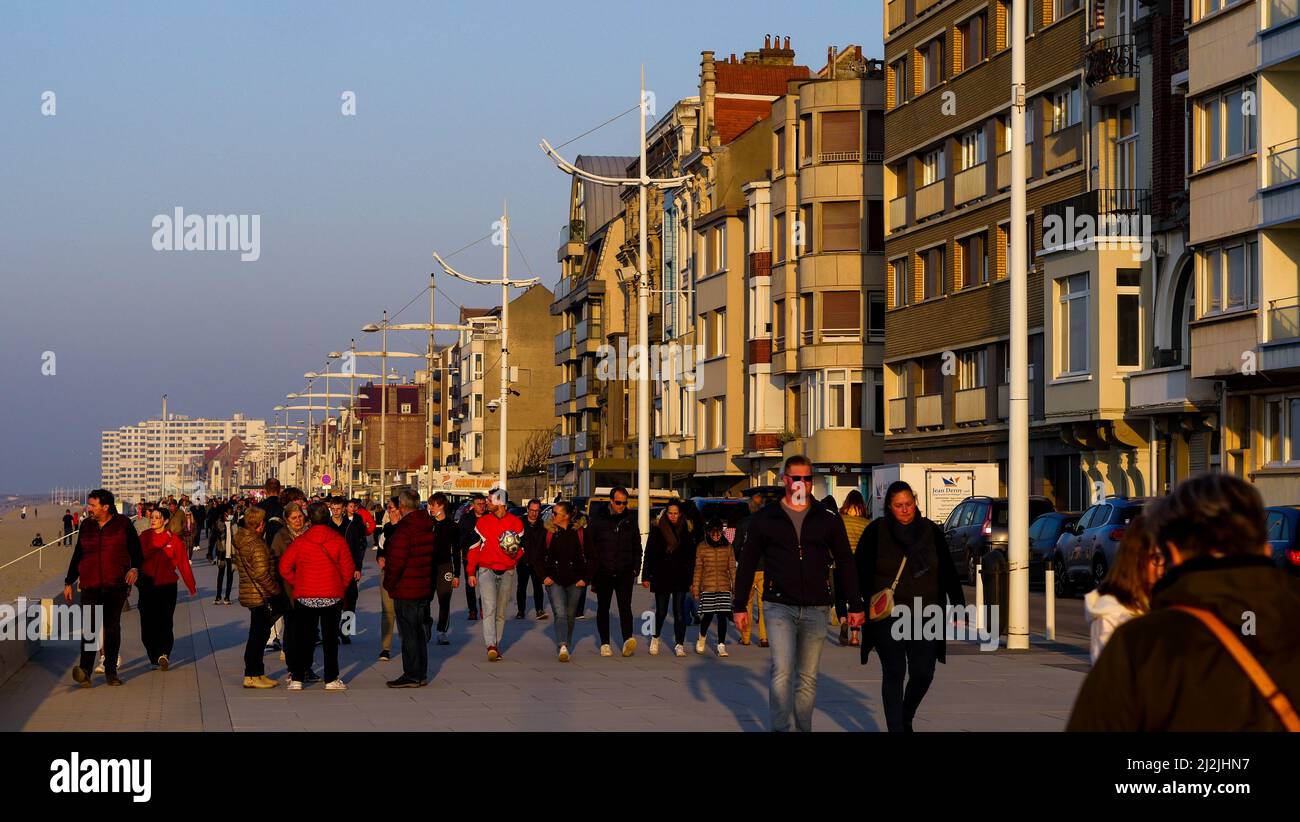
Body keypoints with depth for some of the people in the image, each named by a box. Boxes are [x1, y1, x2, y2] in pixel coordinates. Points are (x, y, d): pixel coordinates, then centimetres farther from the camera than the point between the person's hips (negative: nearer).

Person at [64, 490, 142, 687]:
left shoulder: (123, 524, 0)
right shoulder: (86, 526, 10)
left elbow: (137, 552, 5)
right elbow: (77, 555, 18)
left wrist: (135, 568, -15)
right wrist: (69, 582, 18)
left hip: (116, 586, -1)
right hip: (90, 586, 1)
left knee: (112, 627, 5)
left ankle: (111, 671, 15)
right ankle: (84, 671, -24)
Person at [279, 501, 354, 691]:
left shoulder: (299, 542, -5)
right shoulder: (339, 541, -7)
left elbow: (284, 567, -4)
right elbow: (348, 569, -5)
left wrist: (295, 584, 10)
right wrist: (341, 588, 10)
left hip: (304, 597, 1)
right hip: (333, 596, -1)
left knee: (304, 638, 9)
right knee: (330, 638, 9)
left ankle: (297, 679, 6)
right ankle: (331, 679, 9)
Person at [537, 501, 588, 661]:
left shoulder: (580, 532, -1)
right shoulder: (548, 532, 1)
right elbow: (537, 557, 9)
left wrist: (584, 578, -1)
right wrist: (544, 576, -1)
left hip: (574, 581, 1)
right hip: (554, 580, -1)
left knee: (570, 616, 10)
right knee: (560, 614, -16)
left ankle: (566, 647, 26)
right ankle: (562, 647, -28)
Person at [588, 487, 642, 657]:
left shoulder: (630, 520, 7)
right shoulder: (598, 520, -2)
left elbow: (637, 546, 16)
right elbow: (588, 546, 0)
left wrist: (636, 568, 9)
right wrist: (592, 571, -4)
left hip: (625, 573, 0)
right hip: (603, 573, 0)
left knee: (625, 606, -12)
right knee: (603, 608, 8)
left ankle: (628, 640, -22)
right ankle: (605, 643, 17)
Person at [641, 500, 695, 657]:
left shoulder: (687, 530, 3)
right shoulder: (658, 529, -1)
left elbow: (691, 556, 6)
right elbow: (649, 554, 0)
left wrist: (691, 579, 1)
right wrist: (646, 576, -4)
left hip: (680, 578, 1)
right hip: (661, 578, -1)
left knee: (679, 612, 0)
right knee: (661, 611, 6)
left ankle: (679, 644, 7)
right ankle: (655, 638, 30)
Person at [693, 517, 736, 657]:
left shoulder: (727, 547, 6)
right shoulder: (701, 547, 2)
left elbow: (732, 567, 8)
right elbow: (698, 569, 4)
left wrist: (736, 586, 4)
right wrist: (695, 587, 2)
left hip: (724, 587, 1)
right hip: (707, 587, -1)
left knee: (722, 616, -2)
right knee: (708, 615, -2)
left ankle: (721, 645, 6)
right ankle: (702, 637, 26)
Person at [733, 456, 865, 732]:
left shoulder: (827, 520, 7)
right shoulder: (764, 519, 4)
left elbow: (845, 564, 11)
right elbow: (747, 564, 8)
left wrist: (855, 605, 7)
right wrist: (740, 605, 5)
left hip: (815, 609, 2)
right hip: (779, 607, -2)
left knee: (808, 678, 7)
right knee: (783, 672, -15)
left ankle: (804, 728, 17)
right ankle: (780, 729, -9)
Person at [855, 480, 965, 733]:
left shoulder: (931, 531, 7)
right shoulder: (876, 532, -1)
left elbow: (948, 573, 9)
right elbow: (860, 571, -3)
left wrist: (959, 606, 4)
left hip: (924, 616, 2)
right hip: (887, 616, -2)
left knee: (923, 673, 0)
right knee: (894, 673, -2)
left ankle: (906, 718, 26)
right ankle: (896, 727, 5)